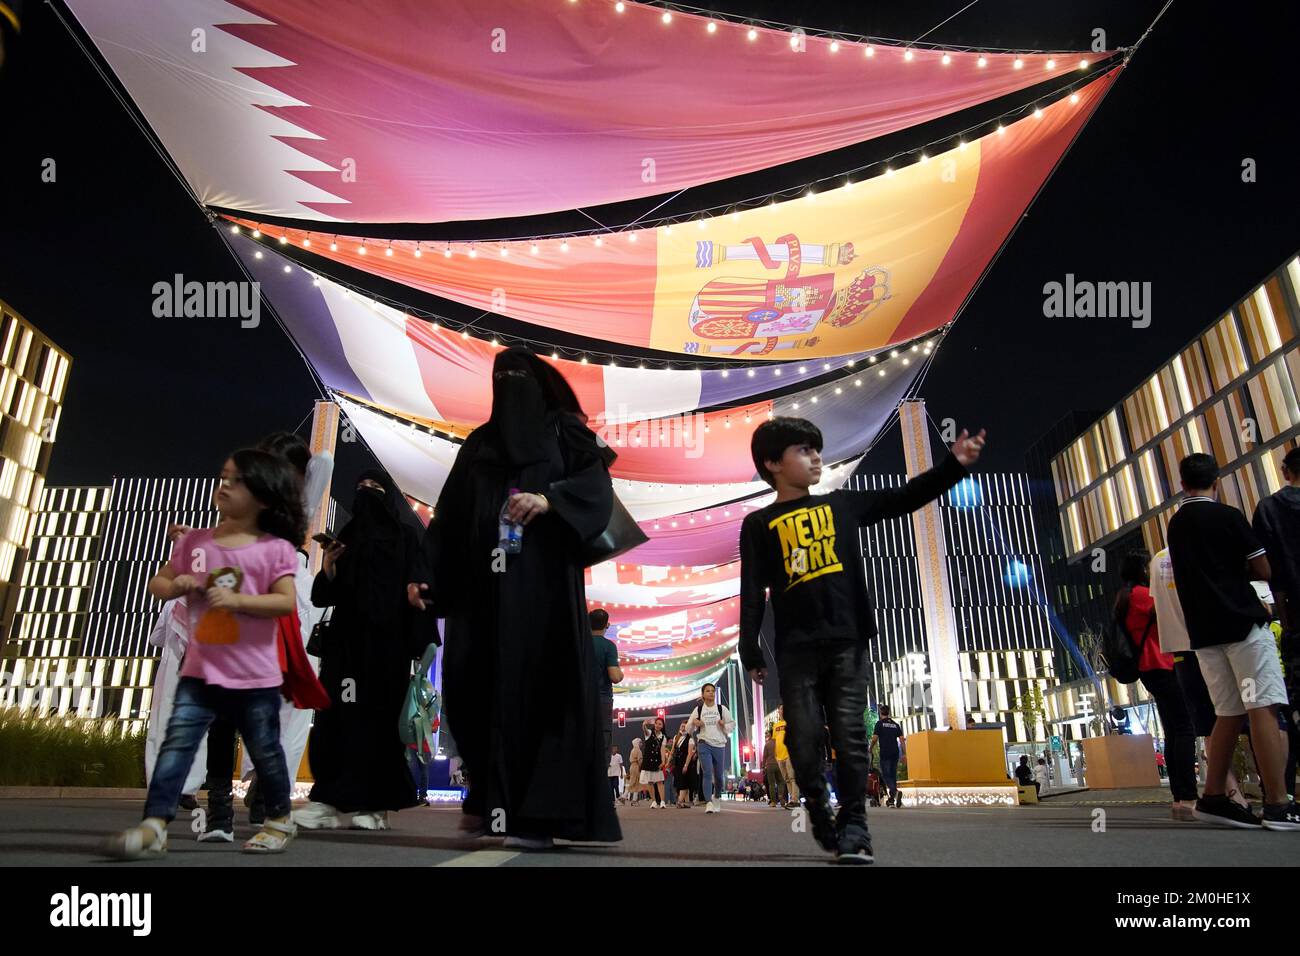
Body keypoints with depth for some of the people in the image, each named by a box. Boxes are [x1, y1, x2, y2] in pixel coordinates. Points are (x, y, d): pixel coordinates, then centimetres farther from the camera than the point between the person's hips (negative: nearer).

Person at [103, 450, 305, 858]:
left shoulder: (275, 548, -9)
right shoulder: (195, 541, 4)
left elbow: (286, 601, -15)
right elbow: (157, 582, 11)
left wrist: (237, 600, -25)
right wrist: (175, 585, -11)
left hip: (255, 676, -3)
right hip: (200, 670, 3)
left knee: (265, 751, 11)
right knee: (176, 744, -4)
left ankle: (279, 819, 30)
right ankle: (153, 826, 2)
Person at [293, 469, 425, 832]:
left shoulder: (405, 534, 7)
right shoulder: (345, 537, 20)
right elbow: (323, 596, 16)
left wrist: (414, 638, -15)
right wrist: (328, 566, -5)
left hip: (386, 639, -4)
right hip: (346, 638, 4)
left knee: (379, 714, -5)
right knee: (337, 714, -5)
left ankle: (374, 804, -2)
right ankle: (331, 801, -6)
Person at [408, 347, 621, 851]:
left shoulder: (565, 433, 9)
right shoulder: (478, 444, 19)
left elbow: (596, 489, -7)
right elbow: (448, 517, 13)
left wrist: (549, 498, -26)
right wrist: (423, 573, 2)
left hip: (545, 585, -4)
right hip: (483, 587, 4)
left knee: (541, 687, -10)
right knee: (473, 689, 2)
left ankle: (539, 813, -6)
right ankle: (488, 791, 22)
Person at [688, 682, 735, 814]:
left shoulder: (722, 709, 5)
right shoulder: (698, 710, 6)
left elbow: (732, 724, 10)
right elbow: (689, 728, 12)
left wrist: (724, 726, -10)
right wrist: (694, 723, -9)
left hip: (719, 745, 1)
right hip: (704, 745, -1)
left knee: (719, 775, 8)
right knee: (707, 773, -14)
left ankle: (717, 798, 34)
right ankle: (708, 803, -16)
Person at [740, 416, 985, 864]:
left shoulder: (842, 504, 14)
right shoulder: (759, 524, 7)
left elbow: (904, 498, 11)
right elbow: (752, 592, 3)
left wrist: (953, 465, -2)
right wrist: (750, 651, -2)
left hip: (847, 642, 1)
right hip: (795, 648, -1)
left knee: (849, 733, -3)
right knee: (804, 737, 0)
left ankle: (853, 823, 4)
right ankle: (820, 815, 19)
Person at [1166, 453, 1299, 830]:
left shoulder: (1174, 525, 13)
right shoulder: (1229, 517, -5)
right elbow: (1263, 570, -4)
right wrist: (1239, 570, 13)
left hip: (1204, 632, 6)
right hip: (1243, 624, -6)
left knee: (1230, 713, 11)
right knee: (1263, 708, -7)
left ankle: (1213, 798, 11)